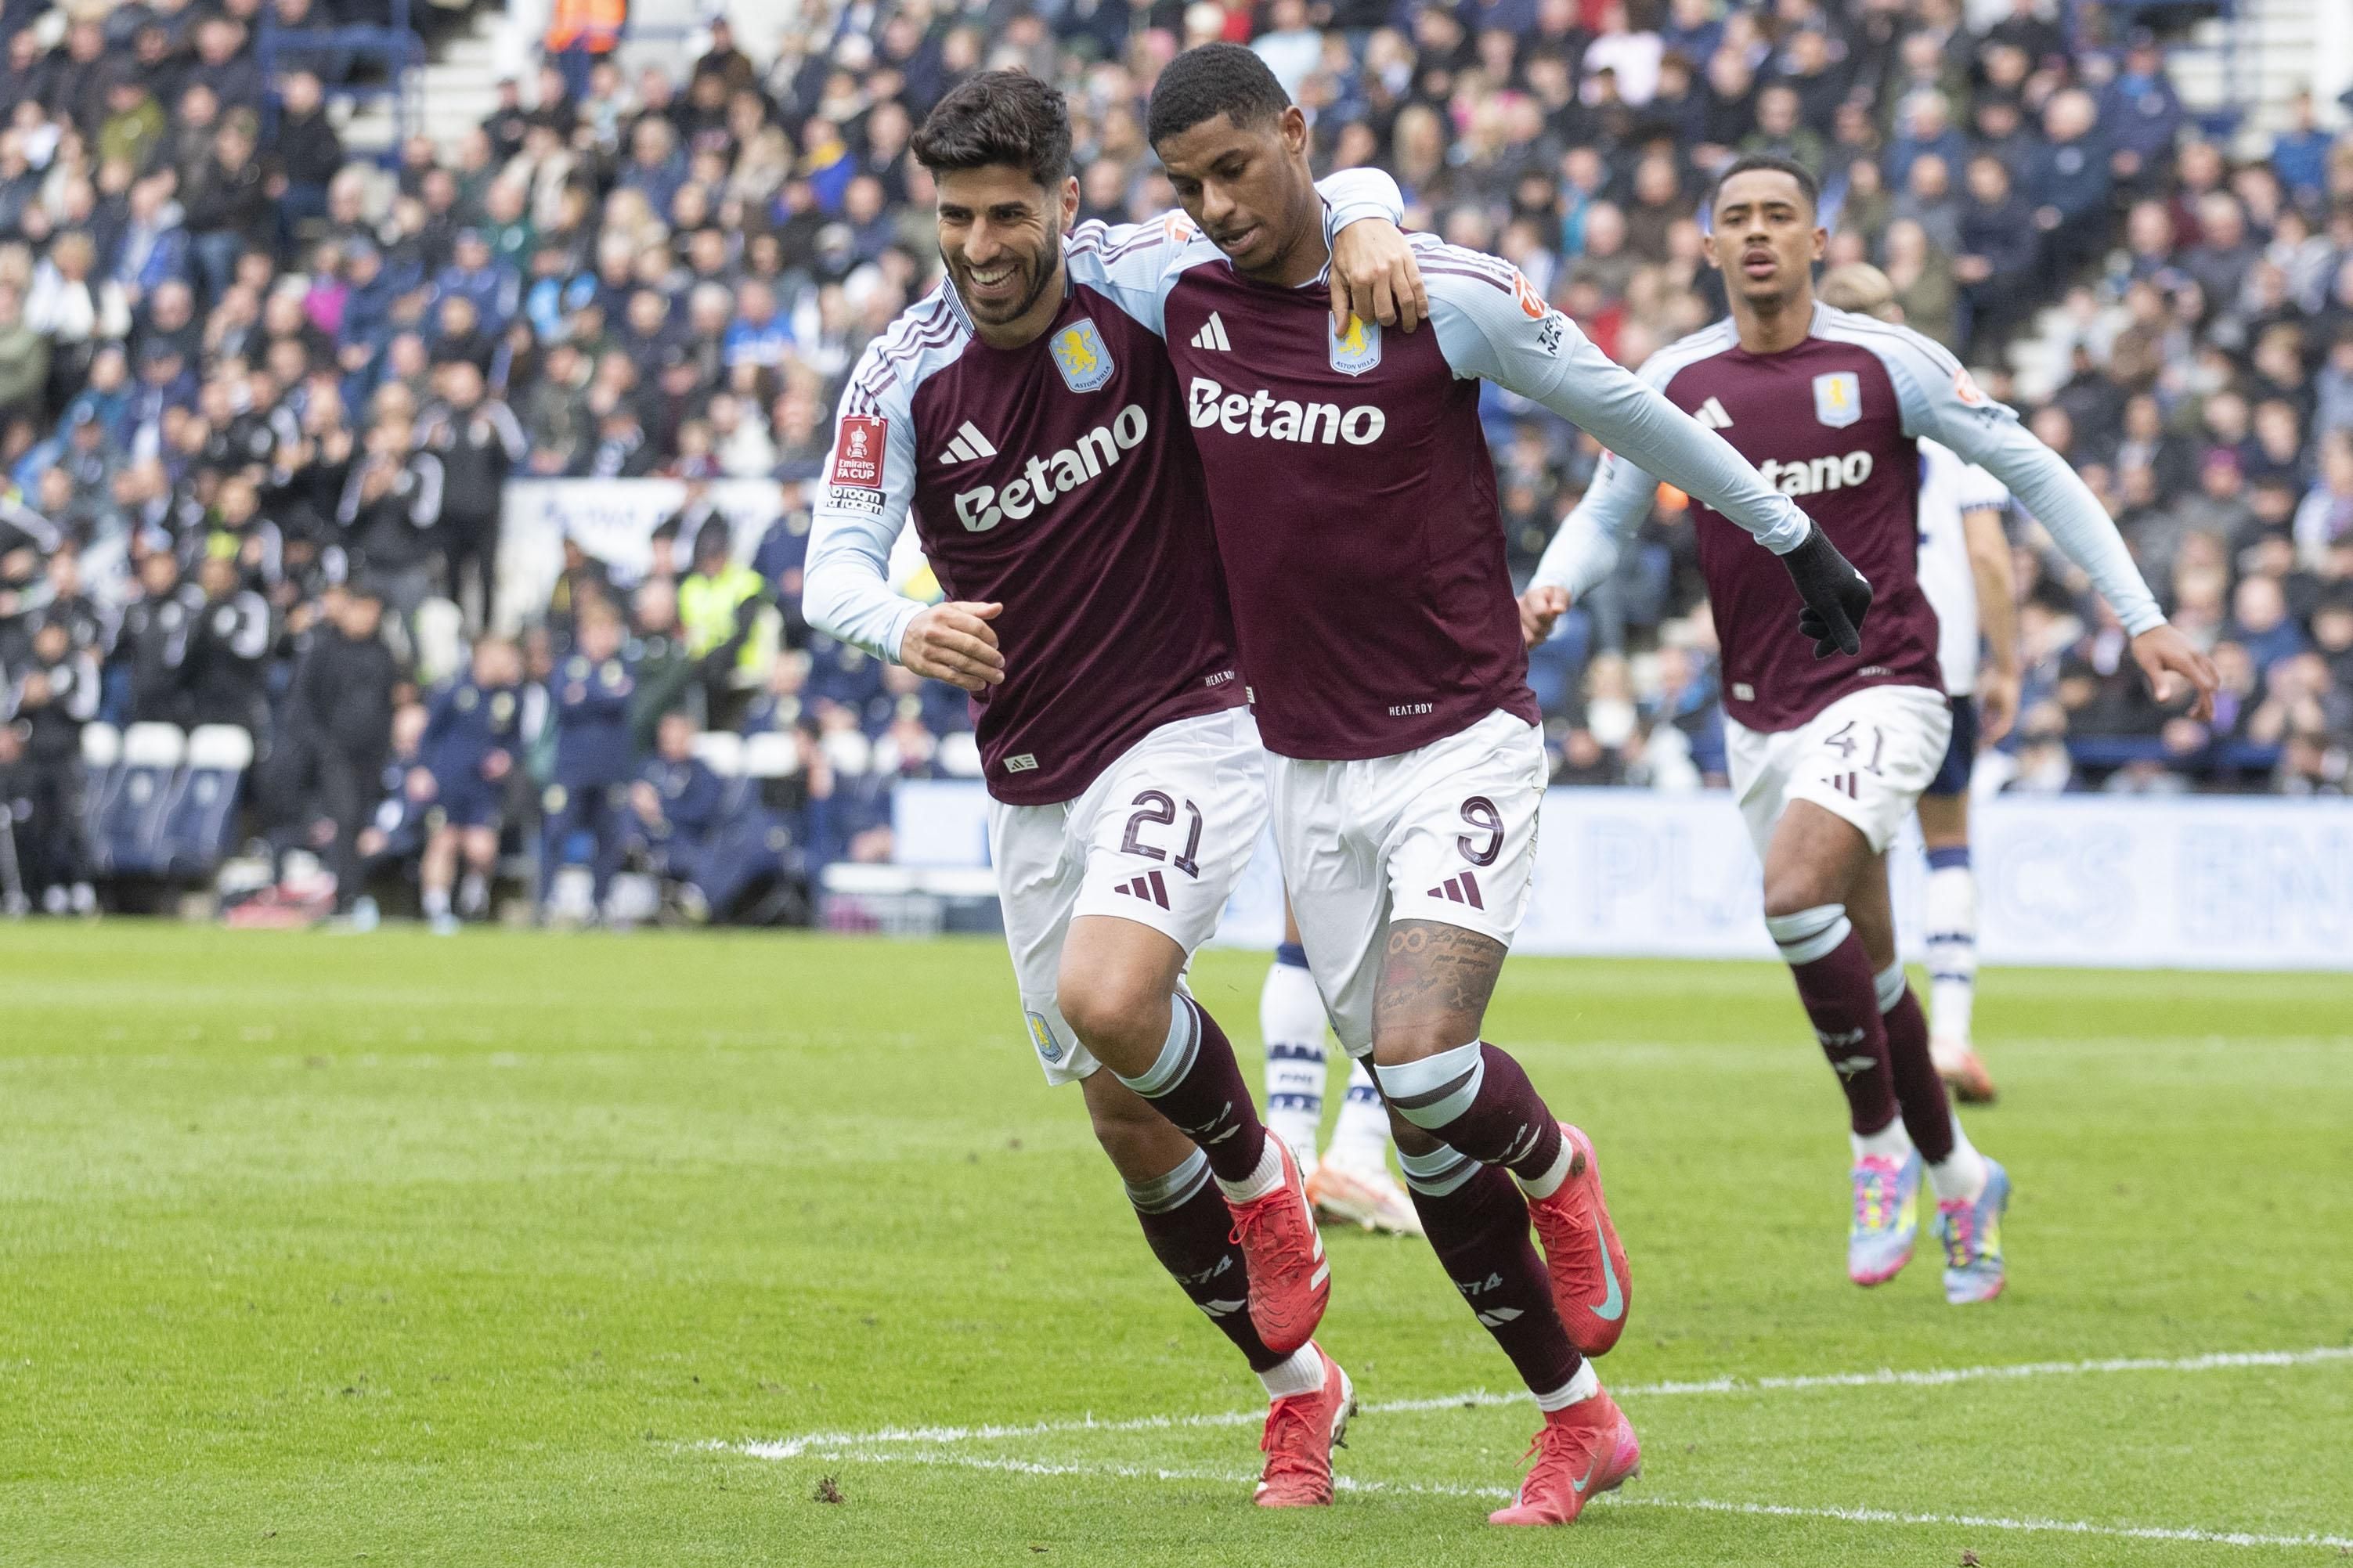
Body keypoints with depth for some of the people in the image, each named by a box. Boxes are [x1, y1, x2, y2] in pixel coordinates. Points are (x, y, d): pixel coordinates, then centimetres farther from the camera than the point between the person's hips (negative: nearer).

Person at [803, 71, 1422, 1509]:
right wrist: (905, 626, -34)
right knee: (1130, 1123, 9)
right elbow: (834, 566, -11)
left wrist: (1369, 234, -29)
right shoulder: (904, 376, -5)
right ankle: (1301, 1387, 26)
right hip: (1032, 783, 4)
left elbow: (1346, 191, -5)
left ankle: (1263, 1178, 3)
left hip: (1189, 721, -4)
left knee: (1108, 998, -29)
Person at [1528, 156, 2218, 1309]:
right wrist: (1550, 589, -10)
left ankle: (1881, 1142, -8)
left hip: (1881, 687, -4)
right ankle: (1957, 1178, 31)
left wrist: (2141, 619, -4)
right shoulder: (1675, 384, 2)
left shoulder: (1887, 364, -7)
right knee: (1862, 964, 11)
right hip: (1760, 714, 4)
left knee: (1797, 896, -27)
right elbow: (1605, 514, 13)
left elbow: (2033, 471, -1)